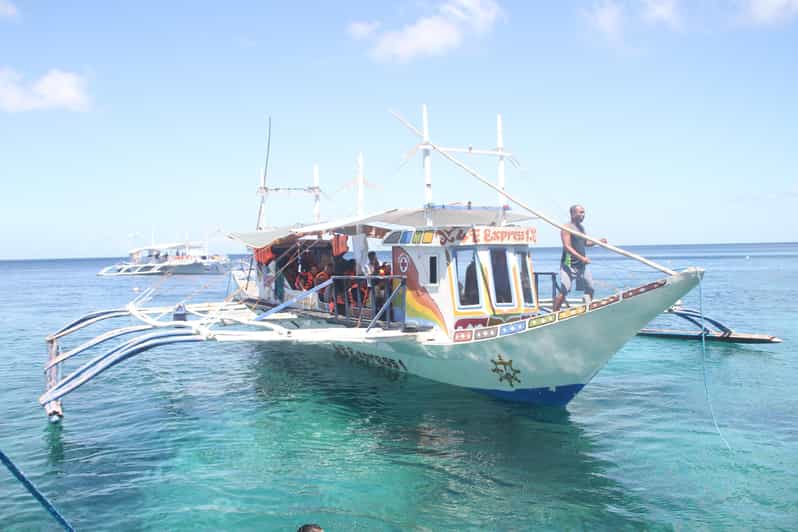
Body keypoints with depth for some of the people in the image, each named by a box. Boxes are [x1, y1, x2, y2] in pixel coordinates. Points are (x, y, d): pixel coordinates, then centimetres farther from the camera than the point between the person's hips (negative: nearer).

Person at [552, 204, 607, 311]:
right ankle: (555, 314, -4)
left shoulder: (581, 227, 15)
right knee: (563, 291, -10)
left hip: (581, 265, 9)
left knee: (590, 288, 13)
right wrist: (581, 258, -25)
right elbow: (567, 247, -19)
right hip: (569, 264, -9)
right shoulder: (567, 228, -12)